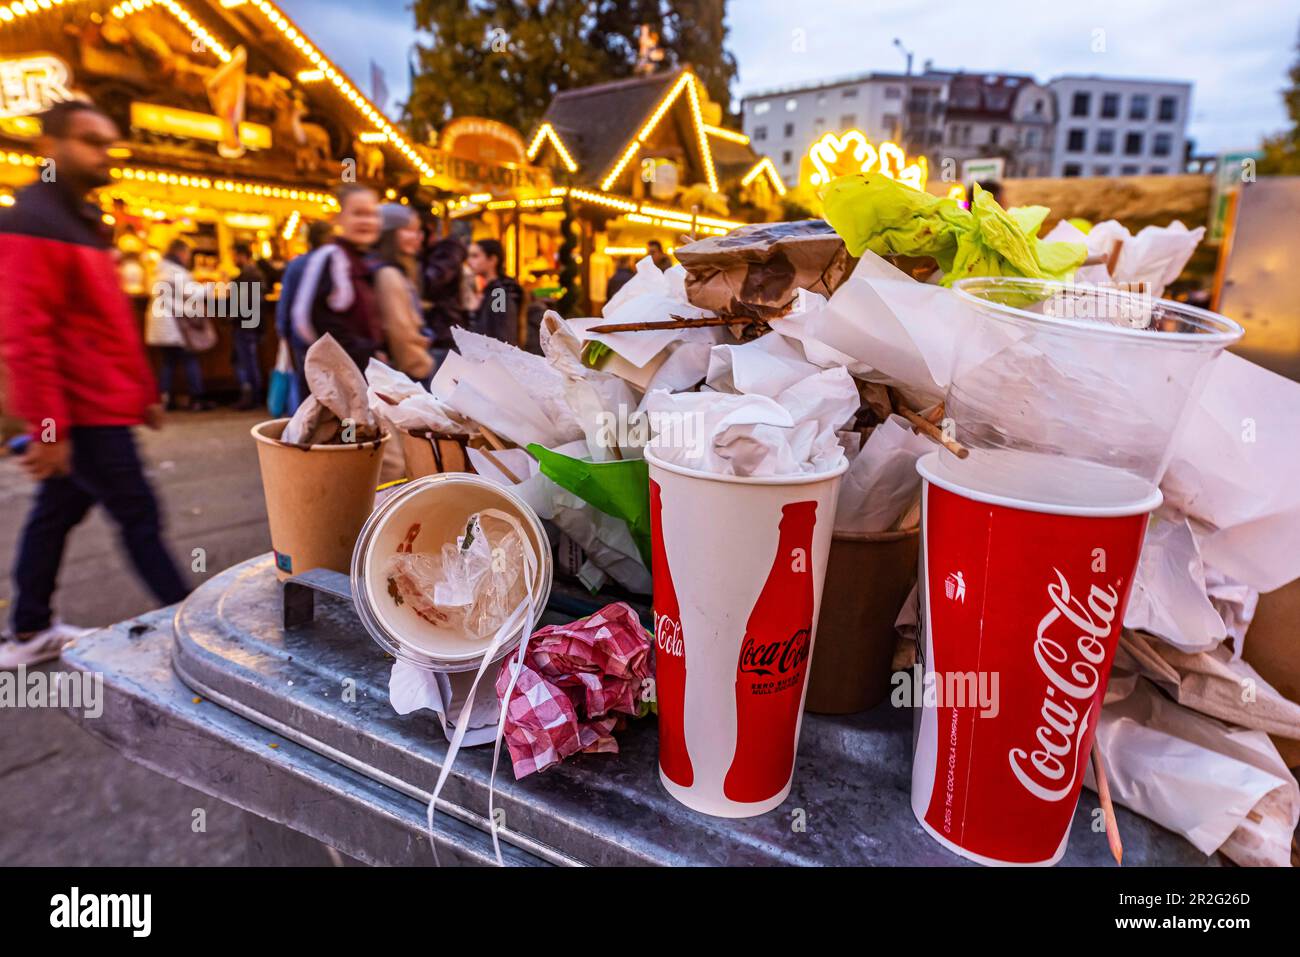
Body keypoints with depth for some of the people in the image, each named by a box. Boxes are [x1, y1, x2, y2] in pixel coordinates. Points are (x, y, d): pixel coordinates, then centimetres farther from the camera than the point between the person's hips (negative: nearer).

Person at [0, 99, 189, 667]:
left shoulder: (82, 222, 18)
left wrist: (144, 391, 20)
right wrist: (48, 427, -23)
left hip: (99, 405, 10)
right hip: (85, 411, -10)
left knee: (58, 511, 16)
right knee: (139, 517, -3)